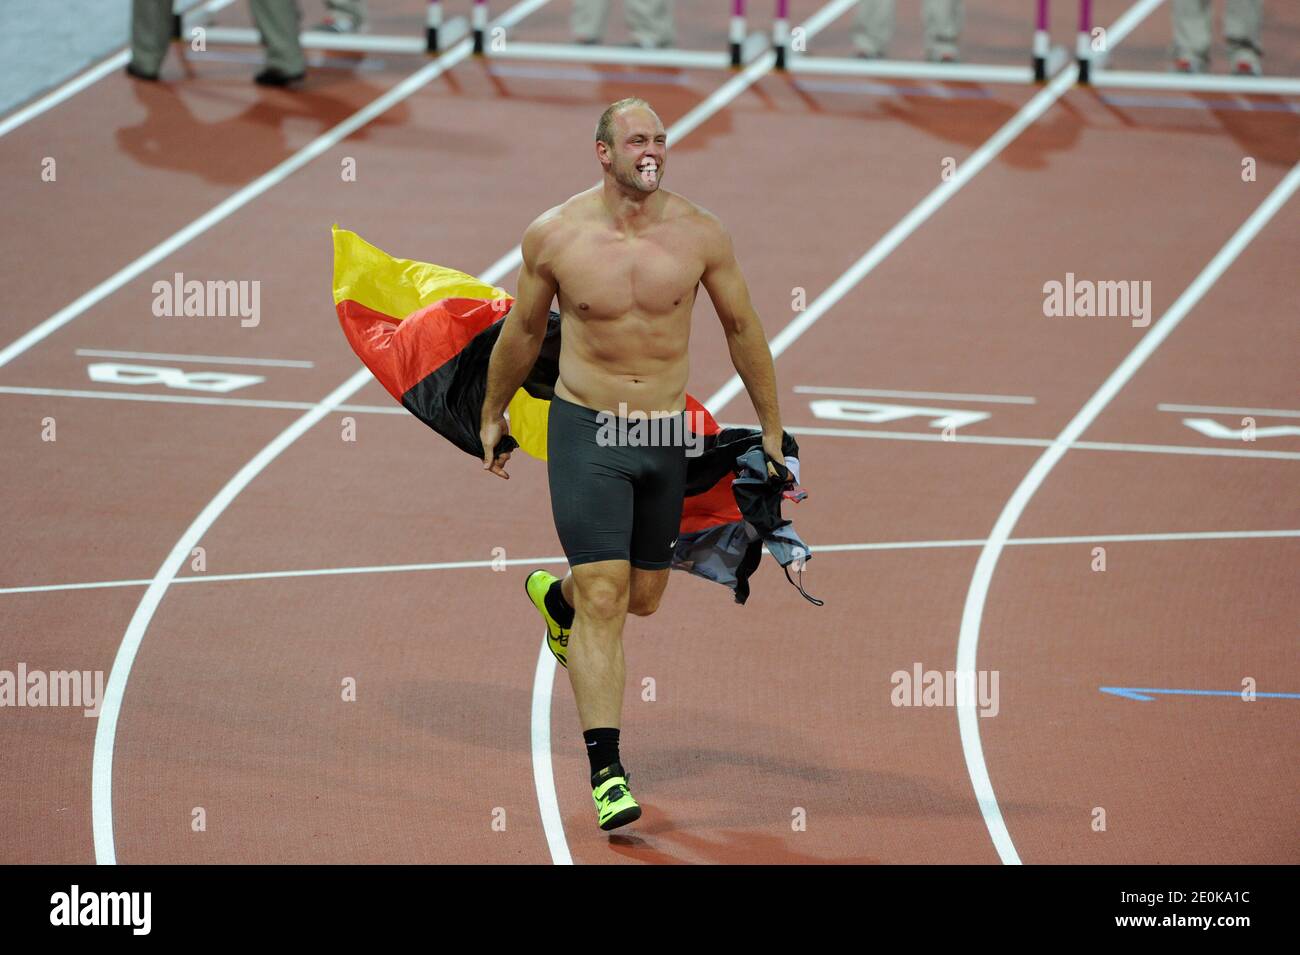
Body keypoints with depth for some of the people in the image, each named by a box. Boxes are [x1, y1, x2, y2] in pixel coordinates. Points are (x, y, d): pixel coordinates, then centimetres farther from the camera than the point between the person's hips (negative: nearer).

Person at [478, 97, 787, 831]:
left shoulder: (699, 234, -6)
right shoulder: (555, 235, -9)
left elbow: (742, 328, 7)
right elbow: (523, 331, 8)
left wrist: (773, 428, 12)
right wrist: (493, 415, 18)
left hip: (668, 433, 3)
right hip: (586, 432, -3)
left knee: (643, 597, 15)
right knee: (604, 601, -11)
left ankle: (556, 598, 50)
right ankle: (607, 771, -8)